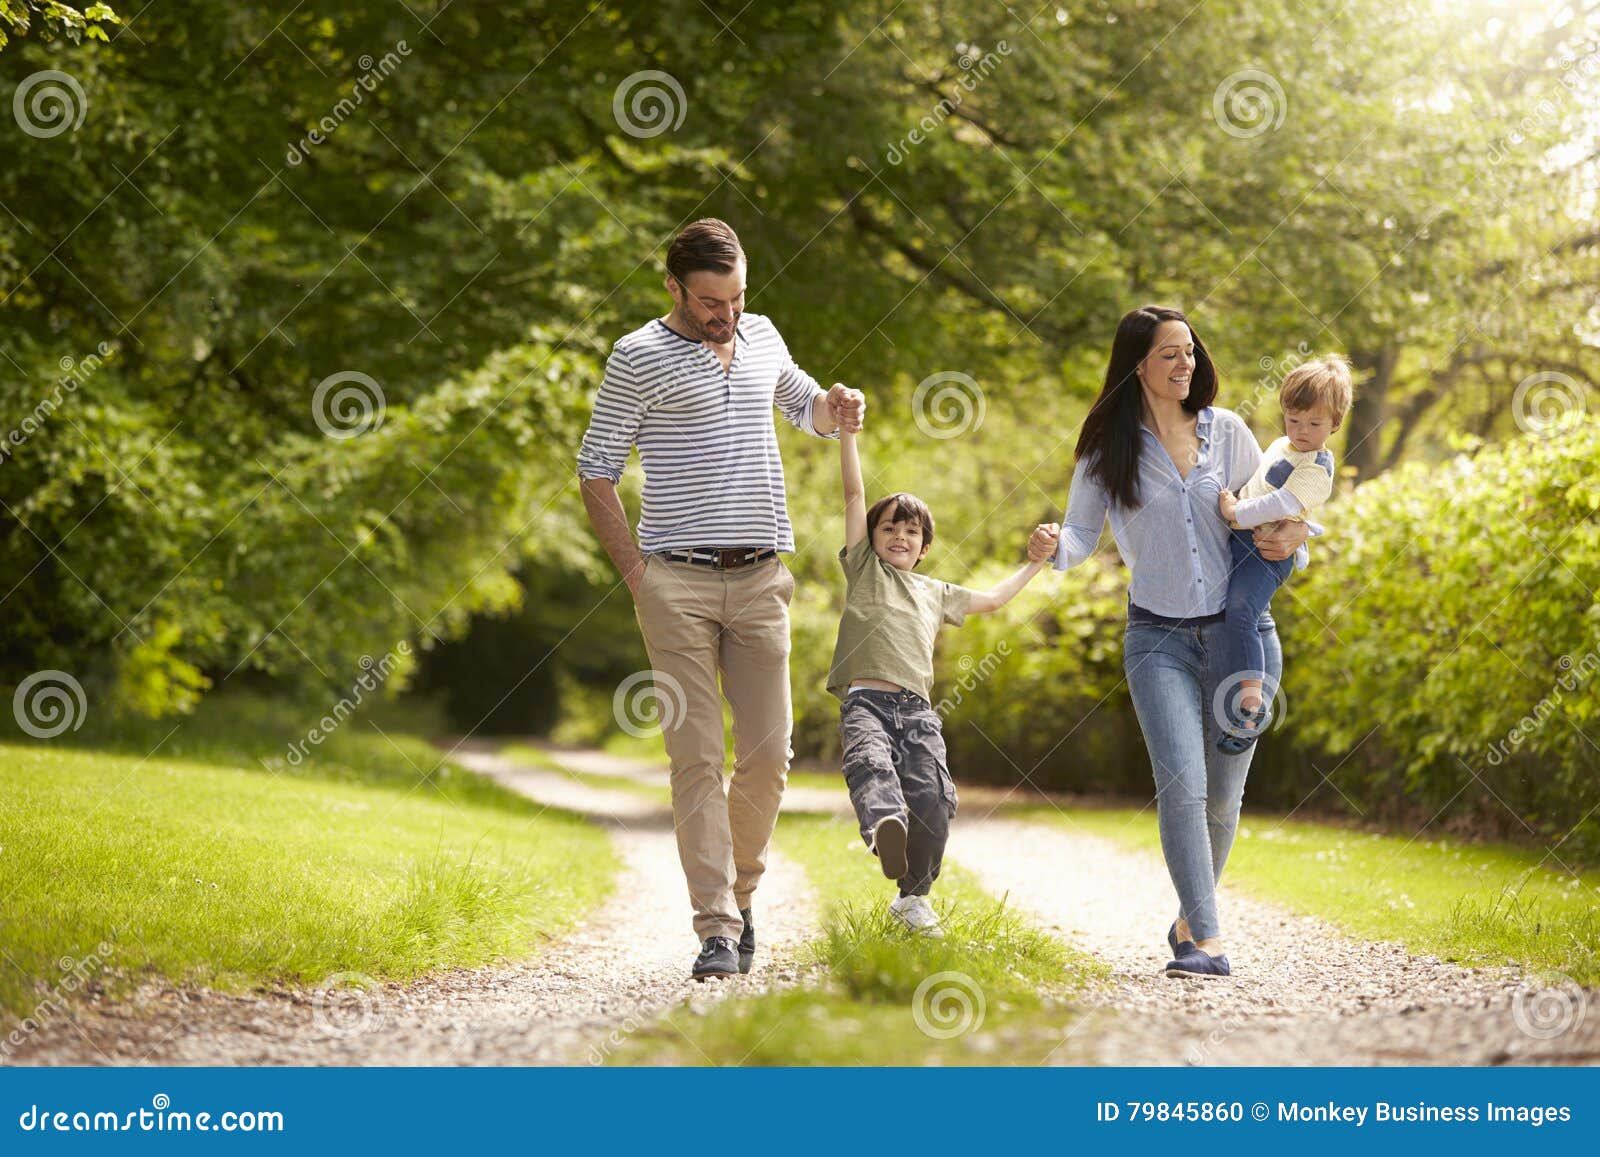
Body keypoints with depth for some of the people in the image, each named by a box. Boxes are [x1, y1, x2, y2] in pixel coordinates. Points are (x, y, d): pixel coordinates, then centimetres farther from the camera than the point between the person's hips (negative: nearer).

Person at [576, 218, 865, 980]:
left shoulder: (762, 337, 14)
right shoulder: (640, 357, -2)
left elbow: (801, 404, 33)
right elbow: (596, 472, 0)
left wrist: (836, 408, 8)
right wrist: (636, 573, -6)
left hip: (761, 578, 5)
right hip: (678, 581, -4)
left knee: (768, 753, 1)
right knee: (697, 756, -7)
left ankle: (739, 890, 23)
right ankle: (716, 928, -7)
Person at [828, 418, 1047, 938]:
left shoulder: (936, 592, 30)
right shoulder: (863, 569, 20)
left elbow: (990, 599, 44)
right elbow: (854, 493, 14)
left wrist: (1035, 564, 43)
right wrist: (847, 428, 9)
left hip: (918, 710, 4)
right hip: (866, 701, -4)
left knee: (934, 798, -15)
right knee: (871, 763, -35)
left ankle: (913, 896, 2)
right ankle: (884, 824, -68)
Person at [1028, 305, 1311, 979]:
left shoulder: (1226, 431, 6)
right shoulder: (1108, 448, 2)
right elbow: (1083, 533, 3)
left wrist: (1296, 533, -5)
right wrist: (1052, 545, -20)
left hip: (1240, 628, 2)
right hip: (1159, 637, -2)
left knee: (1222, 794, 6)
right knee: (1181, 785, -19)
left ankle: (1190, 920, 27)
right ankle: (1206, 943, -20)